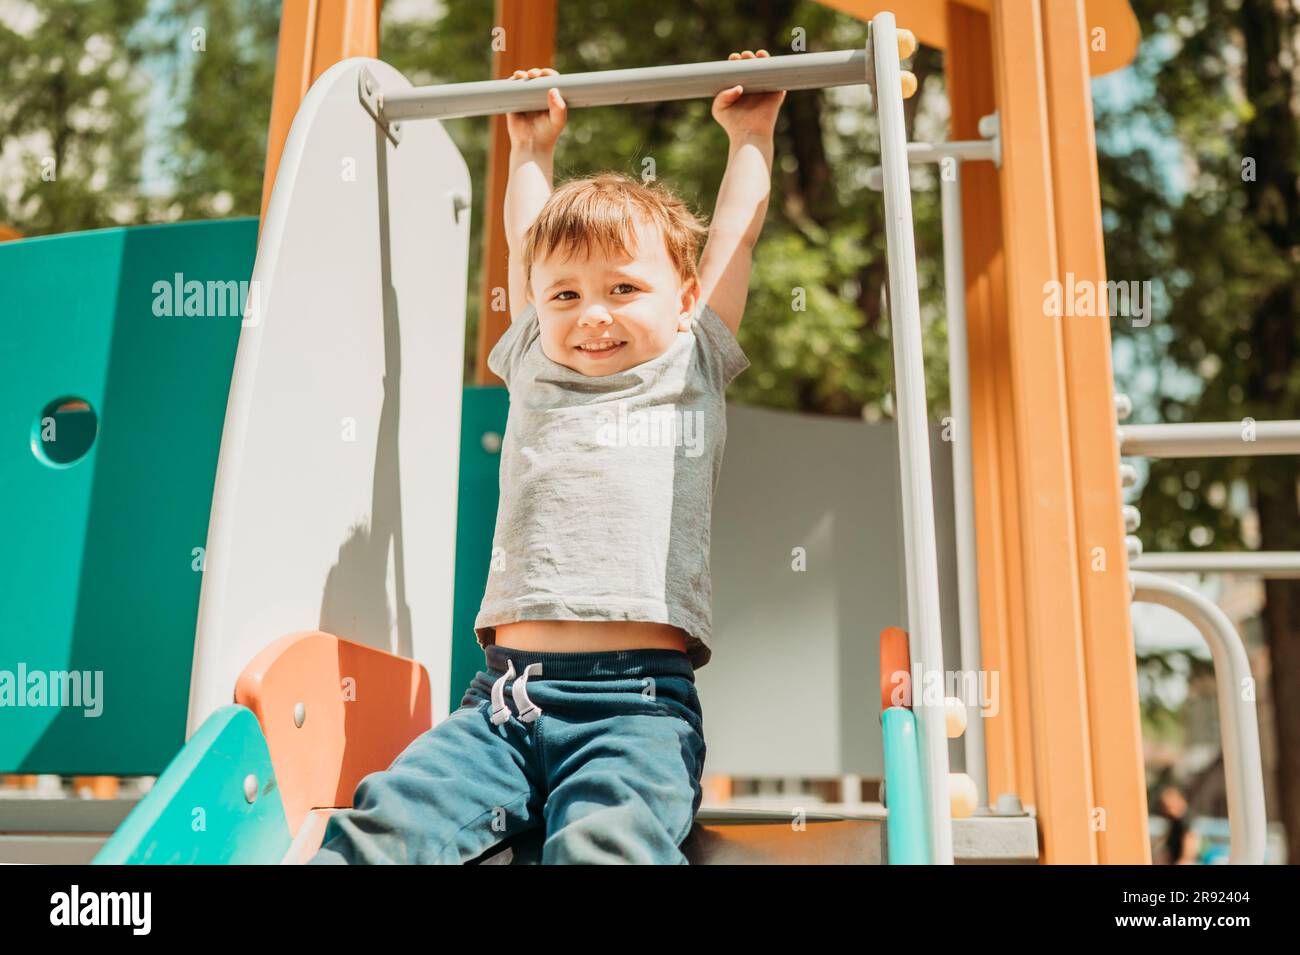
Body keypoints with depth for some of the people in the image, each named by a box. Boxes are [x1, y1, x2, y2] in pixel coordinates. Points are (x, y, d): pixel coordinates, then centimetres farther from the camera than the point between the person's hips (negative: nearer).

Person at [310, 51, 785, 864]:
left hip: (639, 702, -2)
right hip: (505, 693, 3)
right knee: (384, 820, -20)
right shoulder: (535, 372, 21)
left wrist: (750, 133, 36)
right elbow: (527, 242, 35)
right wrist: (533, 148, 47)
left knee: (606, 842, -29)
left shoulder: (692, 374, 15)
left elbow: (734, 234, 24)